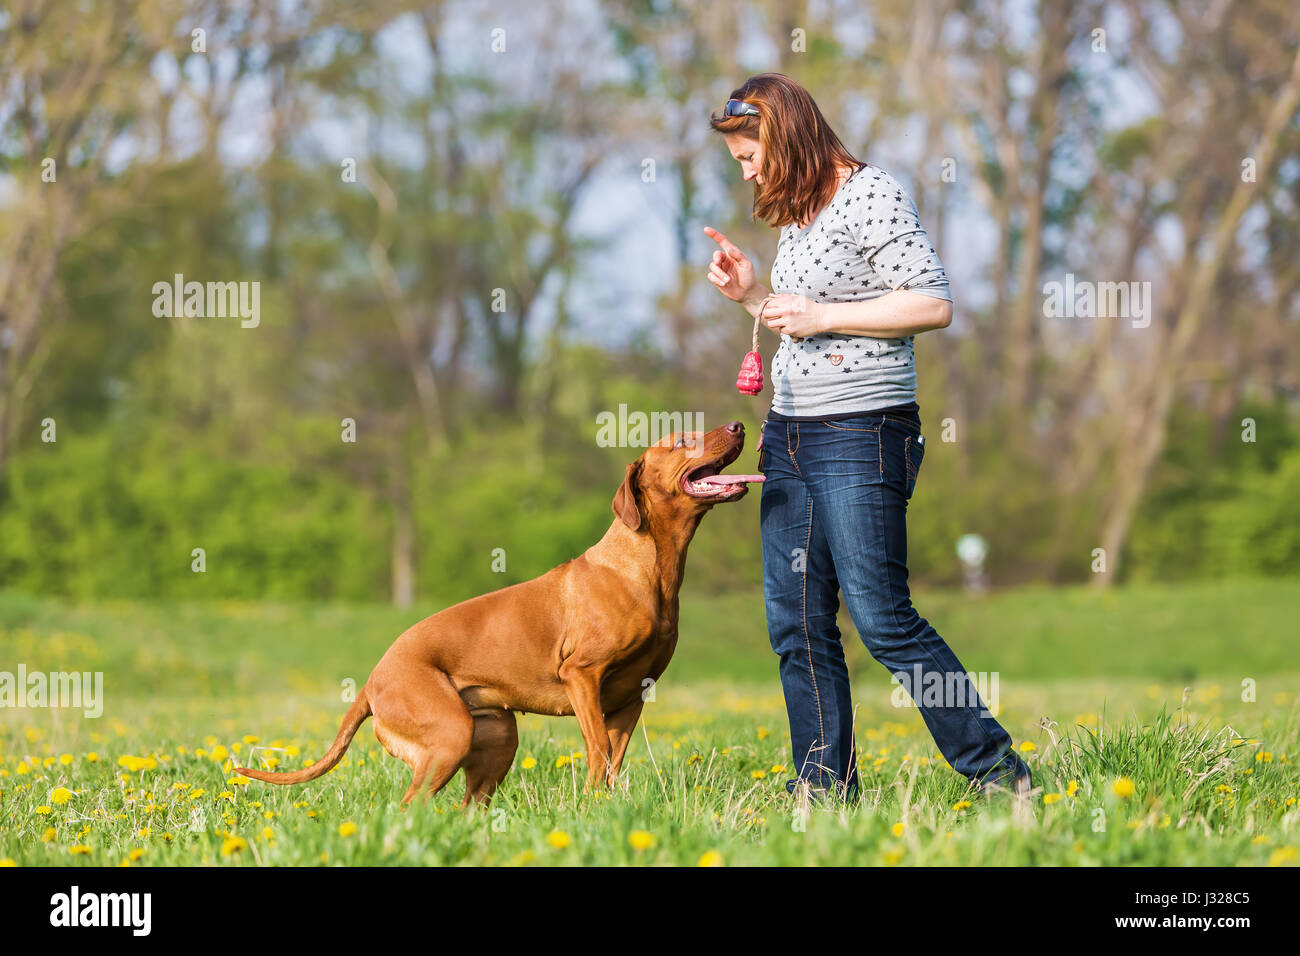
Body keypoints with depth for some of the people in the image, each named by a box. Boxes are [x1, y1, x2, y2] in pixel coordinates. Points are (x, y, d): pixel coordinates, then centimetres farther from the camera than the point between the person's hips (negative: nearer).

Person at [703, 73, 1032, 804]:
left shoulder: (872, 195, -10)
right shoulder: (798, 215, 16)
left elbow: (934, 304, -17)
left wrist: (821, 315, -15)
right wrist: (752, 294, 10)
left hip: (862, 435, -9)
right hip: (790, 435, 9)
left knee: (883, 618, -9)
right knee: (797, 625, 5)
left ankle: (999, 772, -1)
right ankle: (826, 791, 10)